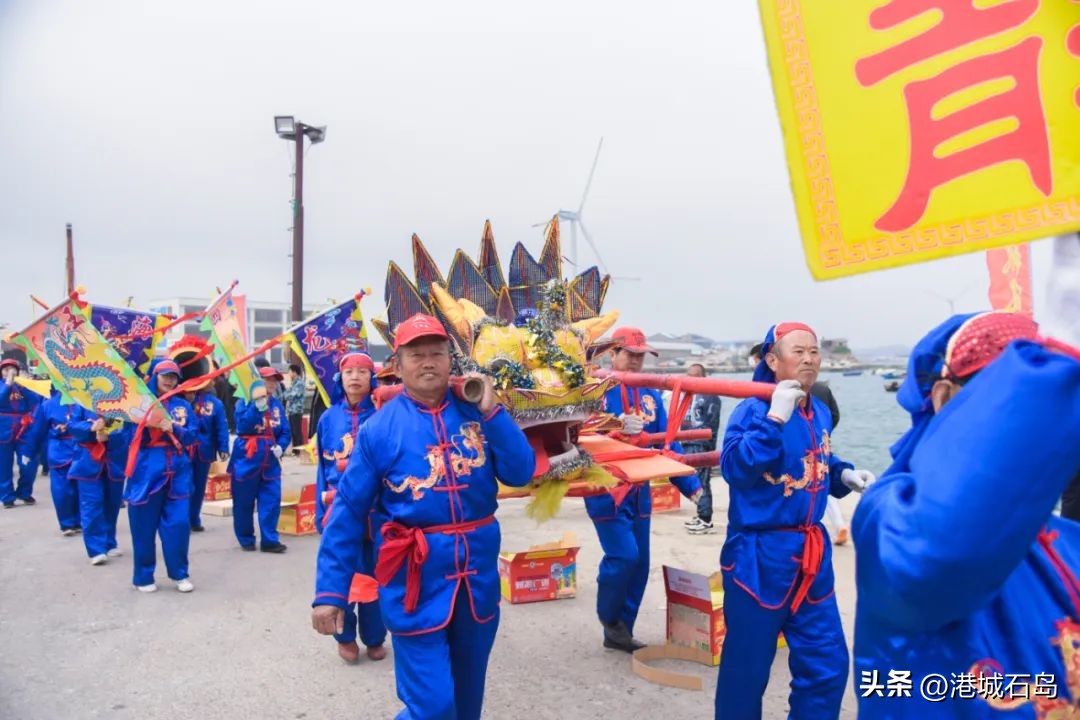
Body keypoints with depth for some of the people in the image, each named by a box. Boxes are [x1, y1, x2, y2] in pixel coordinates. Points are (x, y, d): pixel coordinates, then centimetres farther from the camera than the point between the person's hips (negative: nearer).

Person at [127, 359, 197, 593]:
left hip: (178, 470, 2)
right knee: (144, 525, 4)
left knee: (178, 522, 0)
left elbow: (191, 437, 3)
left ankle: (180, 574, 13)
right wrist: (147, 424, -20)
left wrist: (172, 429, -15)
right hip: (147, 470, -2)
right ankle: (143, 577, 18)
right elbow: (131, 437, -3)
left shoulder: (183, 405, 10)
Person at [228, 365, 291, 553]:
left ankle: (269, 540, 5)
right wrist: (257, 405, -26)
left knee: (272, 499, -1)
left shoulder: (276, 404, 8)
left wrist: (280, 446, -10)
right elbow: (242, 426, -20)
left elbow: (285, 432, 9)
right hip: (247, 457, -4)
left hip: (270, 458, 4)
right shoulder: (245, 402, -4)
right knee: (244, 501, 6)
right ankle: (246, 539, 21)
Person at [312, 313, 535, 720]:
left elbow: (520, 474, -5)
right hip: (416, 574, -4)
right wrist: (330, 591, -8)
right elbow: (347, 513, -5)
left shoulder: (475, 412, 1)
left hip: (478, 565, 4)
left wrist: (491, 412, -14)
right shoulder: (380, 428, -7)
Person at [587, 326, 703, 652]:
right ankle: (608, 617, 18)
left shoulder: (650, 394, 8)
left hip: (639, 490, 7)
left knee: (639, 564, 10)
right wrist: (617, 427, -33)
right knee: (623, 556, -11)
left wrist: (690, 484, 1)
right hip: (605, 489, -6)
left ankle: (618, 633, 25)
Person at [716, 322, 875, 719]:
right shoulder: (753, 410, -14)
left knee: (826, 663, 14)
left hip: (812, 552, 7)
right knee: (747, 665, 6)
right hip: (760, 554, -7)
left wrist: (844, 475, 2)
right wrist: (774, 418, -31)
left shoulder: (820, 412, 7)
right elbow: (735, 469, -28)